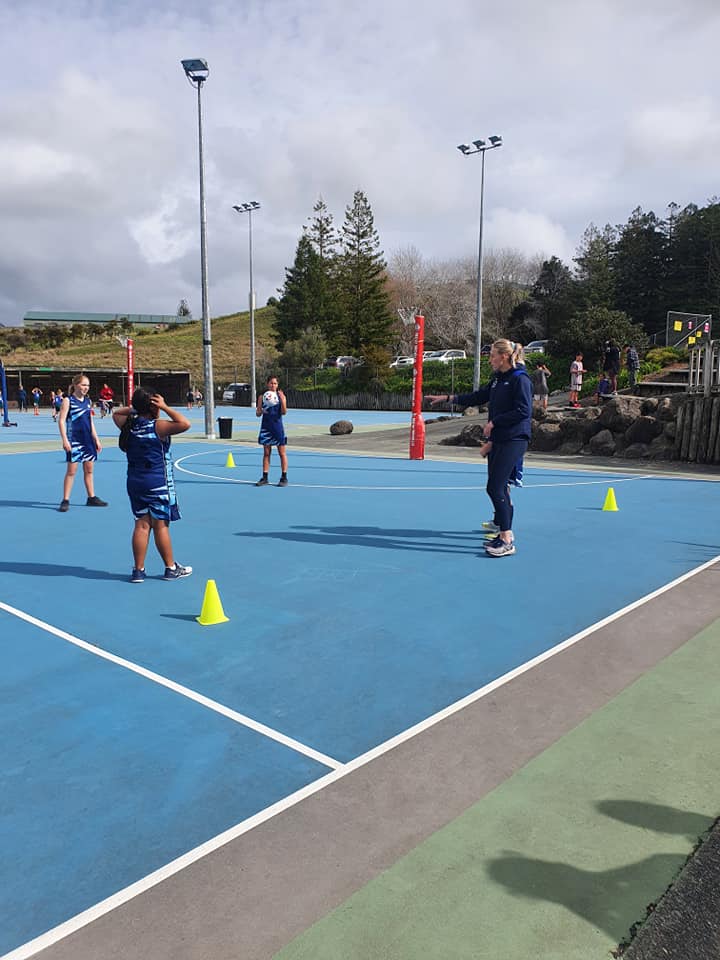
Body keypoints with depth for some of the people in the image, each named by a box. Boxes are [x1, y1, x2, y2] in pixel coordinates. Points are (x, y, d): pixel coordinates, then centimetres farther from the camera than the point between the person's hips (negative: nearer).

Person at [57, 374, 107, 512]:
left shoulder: (88, 401, 11)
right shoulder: (68, 400, -6)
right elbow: (61, 420, -11)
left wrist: (96, 439, 15)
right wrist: (65, 440, -19)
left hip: (88, 440, 6)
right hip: (74, 440, -6)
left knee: (89, 469, 11)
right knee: (71, 471, -4)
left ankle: (91, 497, 20)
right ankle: (65, 500, 2)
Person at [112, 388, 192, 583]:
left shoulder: (129, 425, 4)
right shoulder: (158, 427, -15)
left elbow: (116, 413, 25)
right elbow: (185, 424, -26)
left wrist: (133, 408, 13)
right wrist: (166, 408, -16)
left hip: (135, 483, 6)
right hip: (159, 483, -6)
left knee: (142, 525, 9)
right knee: (161, 526, 2)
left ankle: (138, 570, 12)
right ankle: (171, 569, 14)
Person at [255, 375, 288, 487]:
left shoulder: (281, 396, -1)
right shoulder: (262, 397, 3)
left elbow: (284, 412, -10)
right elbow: (258, 414, 4)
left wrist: (282, 399, -22)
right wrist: (261, 410, -18)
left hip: (278, 426, -2)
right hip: (266, 426, 2)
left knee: (282, 453, 2)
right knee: (266, 453, 6)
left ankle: (284, 478, 7)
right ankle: (265, 478, 10)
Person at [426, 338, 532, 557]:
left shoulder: (520, 379, -11)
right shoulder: (497, 380, 17)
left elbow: (523, 411, -18)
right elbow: (477, 397, 25)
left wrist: (493, 422, -15)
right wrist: (447, 398, 22)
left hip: (513, 440, -9)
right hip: (497, 440, 9)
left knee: (495, 487, -14)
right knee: (499, 487, 11)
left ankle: (507, 541, -10)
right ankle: (505, 533, 22)